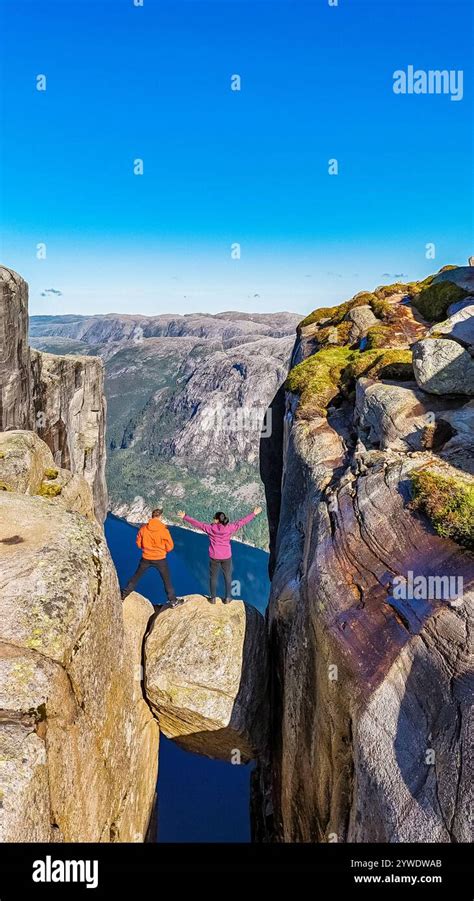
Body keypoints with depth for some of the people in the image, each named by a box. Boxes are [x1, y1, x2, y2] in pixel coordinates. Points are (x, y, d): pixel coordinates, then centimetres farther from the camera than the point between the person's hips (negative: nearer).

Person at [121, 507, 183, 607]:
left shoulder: (143, 528, -9)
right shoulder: (164, 530, -17)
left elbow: (139, 543, 2)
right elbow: (170, 547, -9)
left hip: (146, 558, 2)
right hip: (160, 559, -2)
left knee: (136, 576, 21)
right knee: (167, 580, 14)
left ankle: (125, 594, 29)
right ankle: (173, 600, 20)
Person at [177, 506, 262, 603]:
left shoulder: (210, 528, -14)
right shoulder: (230, 528, -13)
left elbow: (197, 523, -7)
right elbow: (242, 522, -6)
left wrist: (184, 517, 4)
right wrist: (254, 514, 3)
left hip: (214, 557, 0)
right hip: (226, 557, 1)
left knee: (213, 577, 15)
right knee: (228, 577, 16)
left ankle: (213, 598, 22)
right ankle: (228, 597, 21)